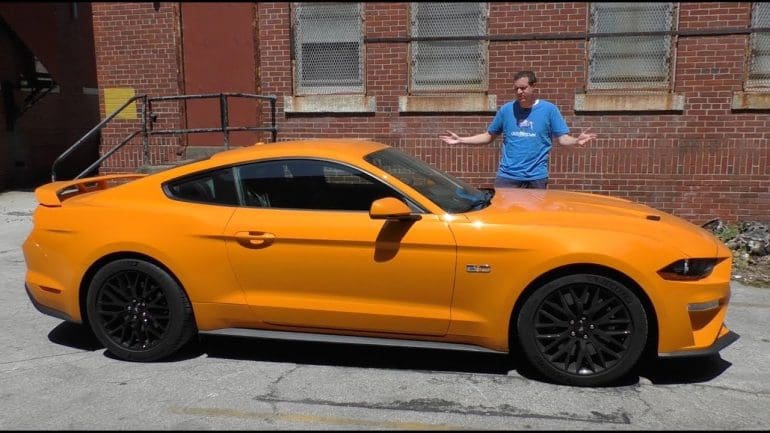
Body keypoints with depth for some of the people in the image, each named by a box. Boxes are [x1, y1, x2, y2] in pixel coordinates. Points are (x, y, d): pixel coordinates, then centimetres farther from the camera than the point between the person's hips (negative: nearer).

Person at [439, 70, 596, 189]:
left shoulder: (549, 109, 1)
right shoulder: (506, 109, 6)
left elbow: (563, 138, -1)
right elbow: (489, 136, 12)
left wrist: (576, 141, -24)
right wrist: (460, 140, 3)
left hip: (536, 177, -1)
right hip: (507, 176, 1)